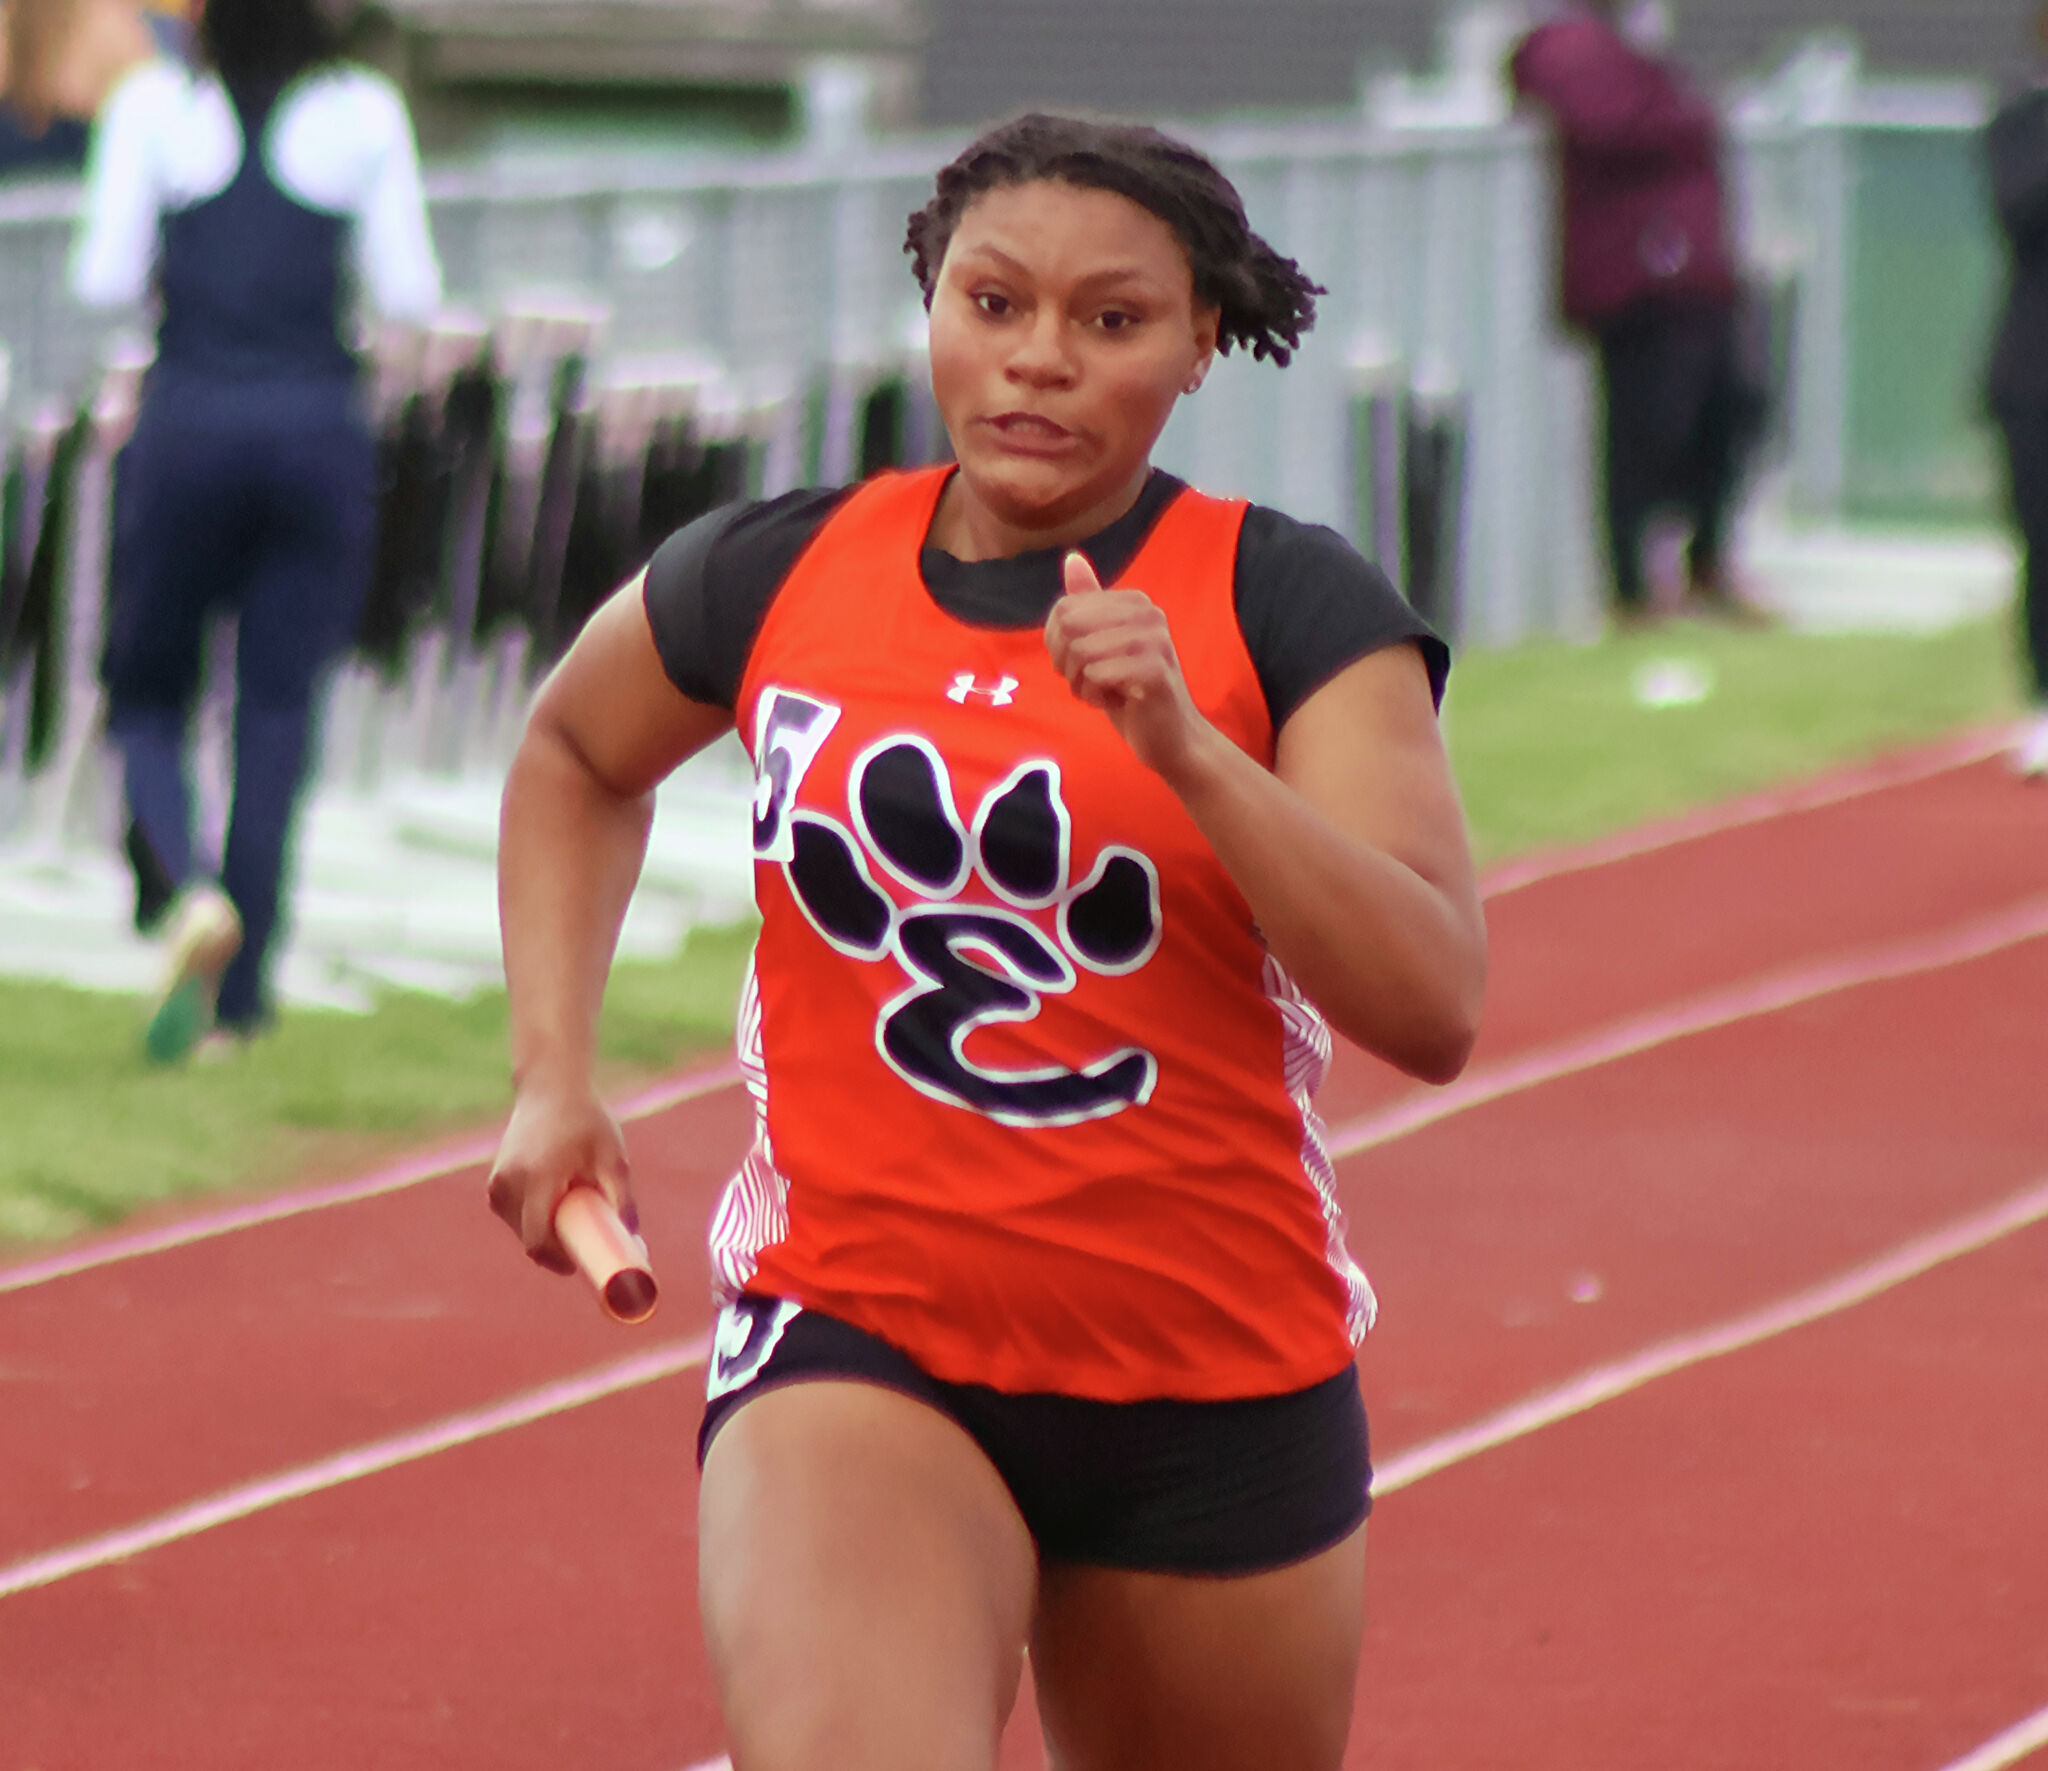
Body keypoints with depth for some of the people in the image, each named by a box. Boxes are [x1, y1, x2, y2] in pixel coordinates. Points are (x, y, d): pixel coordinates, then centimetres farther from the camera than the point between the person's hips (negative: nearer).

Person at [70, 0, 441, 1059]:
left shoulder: (155, 108, 0)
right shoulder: (365, 114, 2)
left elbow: (104, 280, -3)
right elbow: (410, 296, 0)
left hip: (188, 427, -1)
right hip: (318, 427, 1)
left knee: (144, 697, 13)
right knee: (276, 714, 8)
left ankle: (186, 893, -17)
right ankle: (236, 1003, 5)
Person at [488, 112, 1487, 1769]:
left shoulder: (1291, 610, -6)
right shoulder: (776, 578, 1)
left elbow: (1433, 1007, -18)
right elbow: (574, 754, 25)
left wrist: (1185, 748, -28)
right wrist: (552, 1073, 12)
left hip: (1217, 1395, 1)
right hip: (851, 1345, 0)